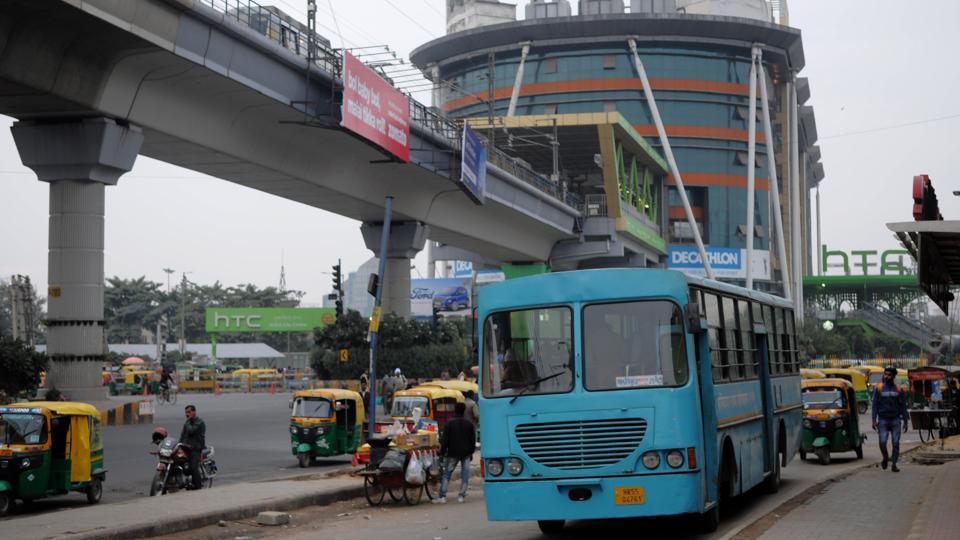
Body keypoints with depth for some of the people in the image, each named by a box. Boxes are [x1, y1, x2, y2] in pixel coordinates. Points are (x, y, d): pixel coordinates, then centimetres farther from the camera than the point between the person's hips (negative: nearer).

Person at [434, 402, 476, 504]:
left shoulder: (449, 423, -5)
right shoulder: (469, 424, 4)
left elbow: (445, 440, -8)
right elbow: (473, 440, 8)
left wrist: (442, 454, -5)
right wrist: (471, 452, 18)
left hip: (453, 453, -2)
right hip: (466, 453, 2)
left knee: (447, 474, 3)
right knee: (465, 474, 7)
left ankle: (442, 496, -6)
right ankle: (461, 496, 1)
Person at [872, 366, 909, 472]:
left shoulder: (898, 389, 6)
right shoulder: (879, 388, 3)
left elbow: (903, 406, 9)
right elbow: (875, 405, 2)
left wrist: (905, 421, 4)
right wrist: (874, 420, -6)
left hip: (895, 420, 1)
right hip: (883, 420, -1)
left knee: (896, 443, -3)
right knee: (882, 442, -9)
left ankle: (894, 465, 5)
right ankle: (885, 458, 18)